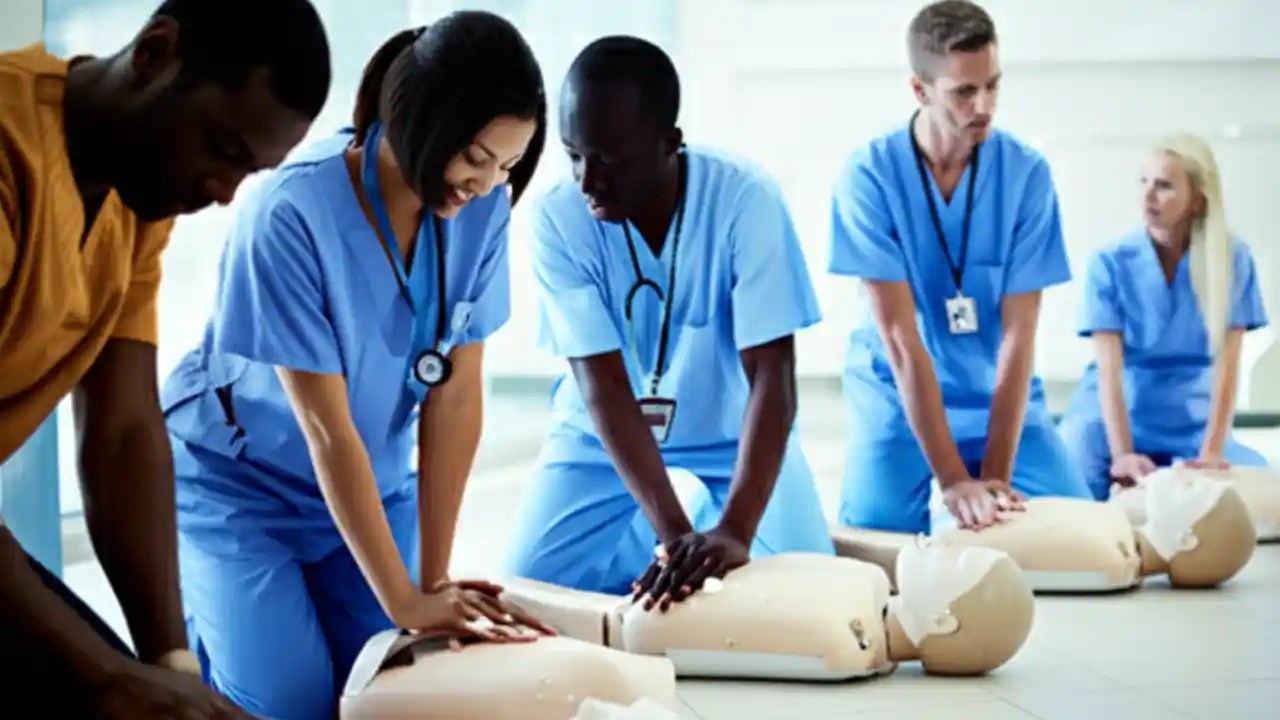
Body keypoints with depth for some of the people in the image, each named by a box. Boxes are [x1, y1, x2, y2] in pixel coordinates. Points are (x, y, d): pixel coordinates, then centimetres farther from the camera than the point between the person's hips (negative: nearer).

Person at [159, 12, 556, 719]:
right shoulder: (291, 213, -29)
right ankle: (203, 621, 16)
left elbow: (456, 395, -11)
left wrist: (435, 579, -12)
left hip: (373, 483, 5)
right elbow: (327, 428, -26)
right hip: (238, 480, -4)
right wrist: (403, 601, -24)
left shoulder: (482, 207, -15)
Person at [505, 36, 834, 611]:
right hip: (604, 437, 1)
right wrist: (674, 533, -40)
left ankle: (710, 516, 15)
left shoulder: (745, 200, -29)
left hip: (734, 434, 0)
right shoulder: (558, 219, -25)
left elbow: (772, 375, -32)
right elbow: (602, 383, -28)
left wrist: (733, 530, -45)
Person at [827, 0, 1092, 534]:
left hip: (1001, 397, 2)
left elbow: (1018, 335, -14)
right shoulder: (868, 175, -18)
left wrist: (996, 477, -22)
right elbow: (900, 337, -22)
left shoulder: (1026, 173, -13)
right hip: (899, 399, -1)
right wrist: (953, 481, -28)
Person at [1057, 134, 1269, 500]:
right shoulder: (1110, 262, -8)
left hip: (1191, 422, 2)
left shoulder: (1232, 259, -5)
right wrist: (1123, 455, -25)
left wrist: (1211, 452, -18)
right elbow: (1109, 368, -14)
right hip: (1111, 419, -1)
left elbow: (1227, 364, -8)